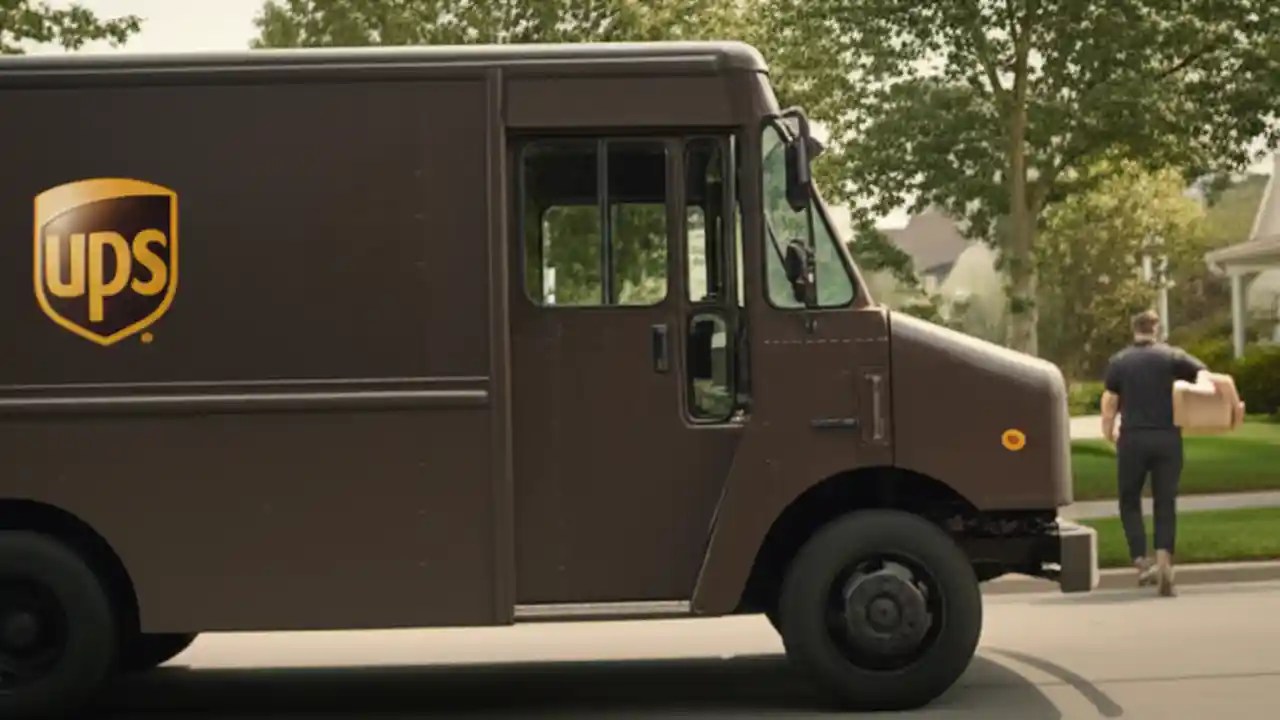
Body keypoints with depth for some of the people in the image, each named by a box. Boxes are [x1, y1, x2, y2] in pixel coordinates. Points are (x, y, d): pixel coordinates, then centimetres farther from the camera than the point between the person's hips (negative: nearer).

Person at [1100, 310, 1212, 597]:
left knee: (1130, 502, 14)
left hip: (1133, 439, 0)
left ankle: (1142, 562, -1)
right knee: (1165, 504, 6)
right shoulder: (1172, 356, 4)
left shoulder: (1119, 361, 5)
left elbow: (1109, 404, 2)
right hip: (1168, 438, 0)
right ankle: (1164, 563, -10)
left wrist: (1109, 434, 16)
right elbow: (1205, 377, -9)